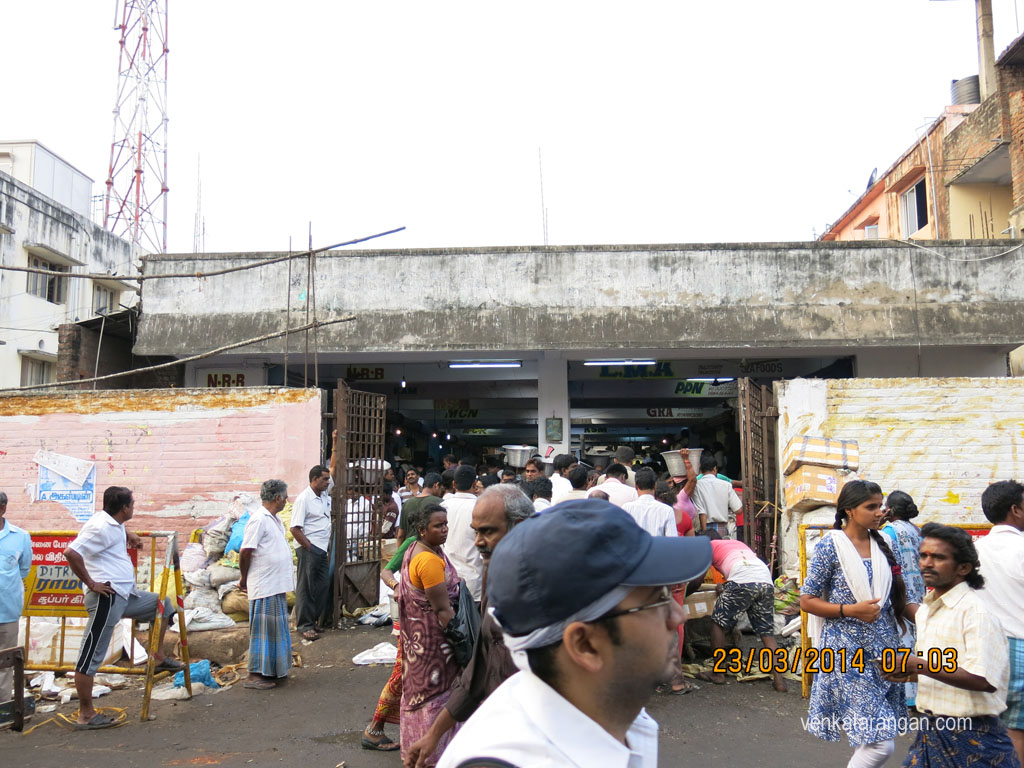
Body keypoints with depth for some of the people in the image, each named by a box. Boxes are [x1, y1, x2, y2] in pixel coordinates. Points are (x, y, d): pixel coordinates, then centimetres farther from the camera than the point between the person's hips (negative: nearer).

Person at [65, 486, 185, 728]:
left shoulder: (114, 523, 14)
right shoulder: (100, 527, -15)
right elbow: (71, 553, -27)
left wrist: (129, 535, 27)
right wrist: (90, 583, -20)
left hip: (125, 595, 10)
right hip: (106, 597, -10)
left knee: (163, 605, 23)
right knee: (91, 656, -4)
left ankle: (158, 658, 29)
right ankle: (85, 715, 1)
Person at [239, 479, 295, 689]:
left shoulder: (274, 519, 14)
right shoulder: (259, 520, -17)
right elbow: (245, 552, -17)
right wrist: (244, 579, -7)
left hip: (276, 584, 9)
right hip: (264, 586, -9)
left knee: (276, 629, 15)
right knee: (264, 629, -4)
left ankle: (272, 670, 25)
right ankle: (255, 675, 3)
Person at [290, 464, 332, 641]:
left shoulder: (325, 494, 9)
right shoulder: (304, 499, -15)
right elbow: (295, 529, -17)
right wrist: (309, 548, -16)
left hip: (323, 549, 8)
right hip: (308, 549, -8)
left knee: (323, 585, 11)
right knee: (306, 587, -1)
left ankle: (313, 619, 23)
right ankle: (305, 626, 5)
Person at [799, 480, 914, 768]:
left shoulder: (883, 544, 7)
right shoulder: (830, 546, -10)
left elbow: (895, 597, 14)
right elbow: (807, 601, -8)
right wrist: (851, 610, -18)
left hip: (883, 646, 6)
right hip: (848, 649, -6)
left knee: (870, 737, 13)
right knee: (881, 743, -11)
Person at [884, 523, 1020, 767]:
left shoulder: (975, 611, -16)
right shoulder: (925, 610, 11)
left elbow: (984, 680, -26)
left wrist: (919, 665, -25)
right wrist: (908, 672, 2)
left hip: (971, 737, -7)